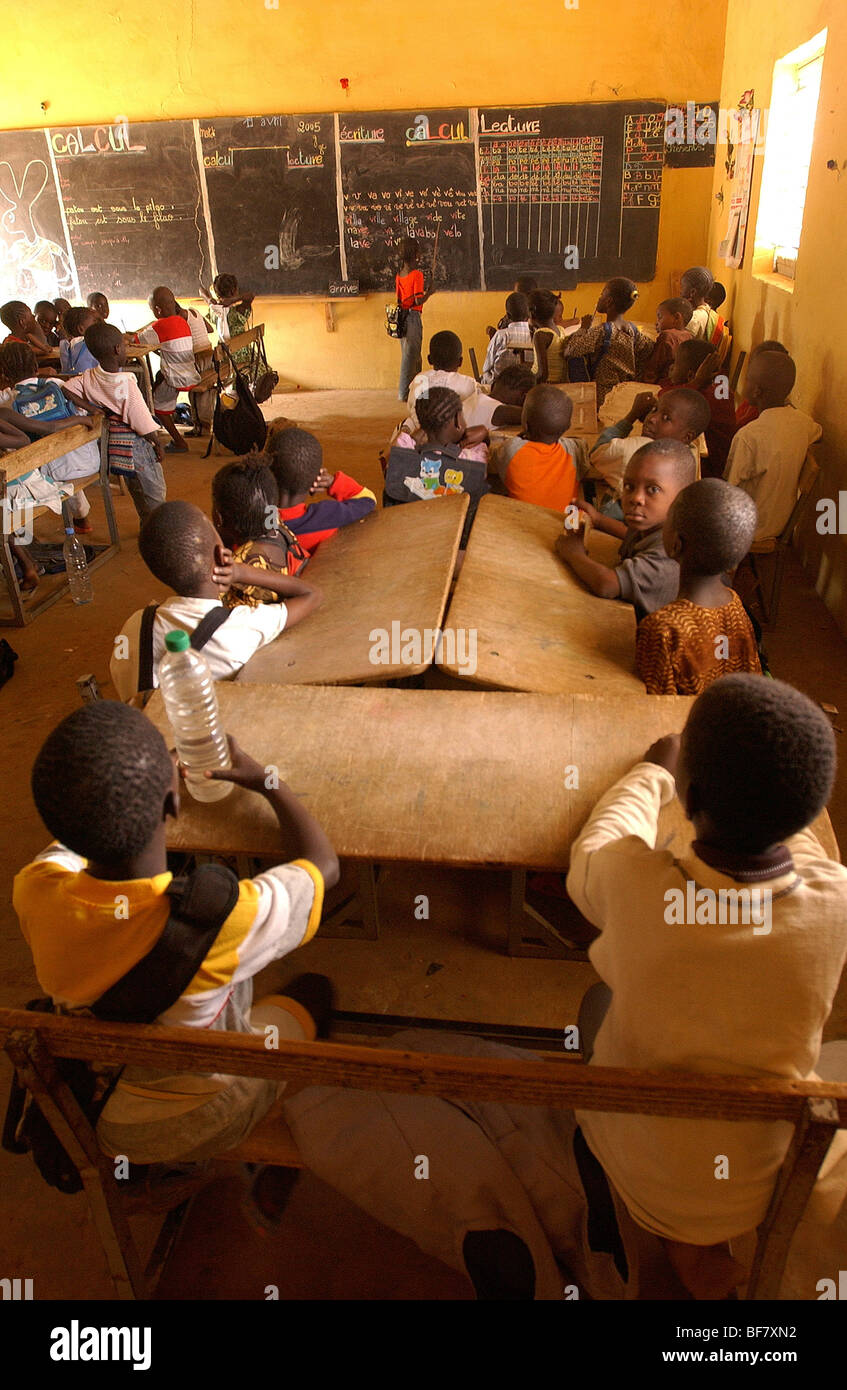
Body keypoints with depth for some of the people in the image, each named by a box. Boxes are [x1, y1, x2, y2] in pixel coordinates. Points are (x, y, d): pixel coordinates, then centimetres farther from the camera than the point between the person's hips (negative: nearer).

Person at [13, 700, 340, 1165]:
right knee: (313, 987, 20)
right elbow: (323, 864, -17)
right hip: (205, 1123, -3)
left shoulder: (34, 892, -27)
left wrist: (147, 774, 11)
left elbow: (70, 833, 0)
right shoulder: (224, 918, -39)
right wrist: (266, 781, -3)